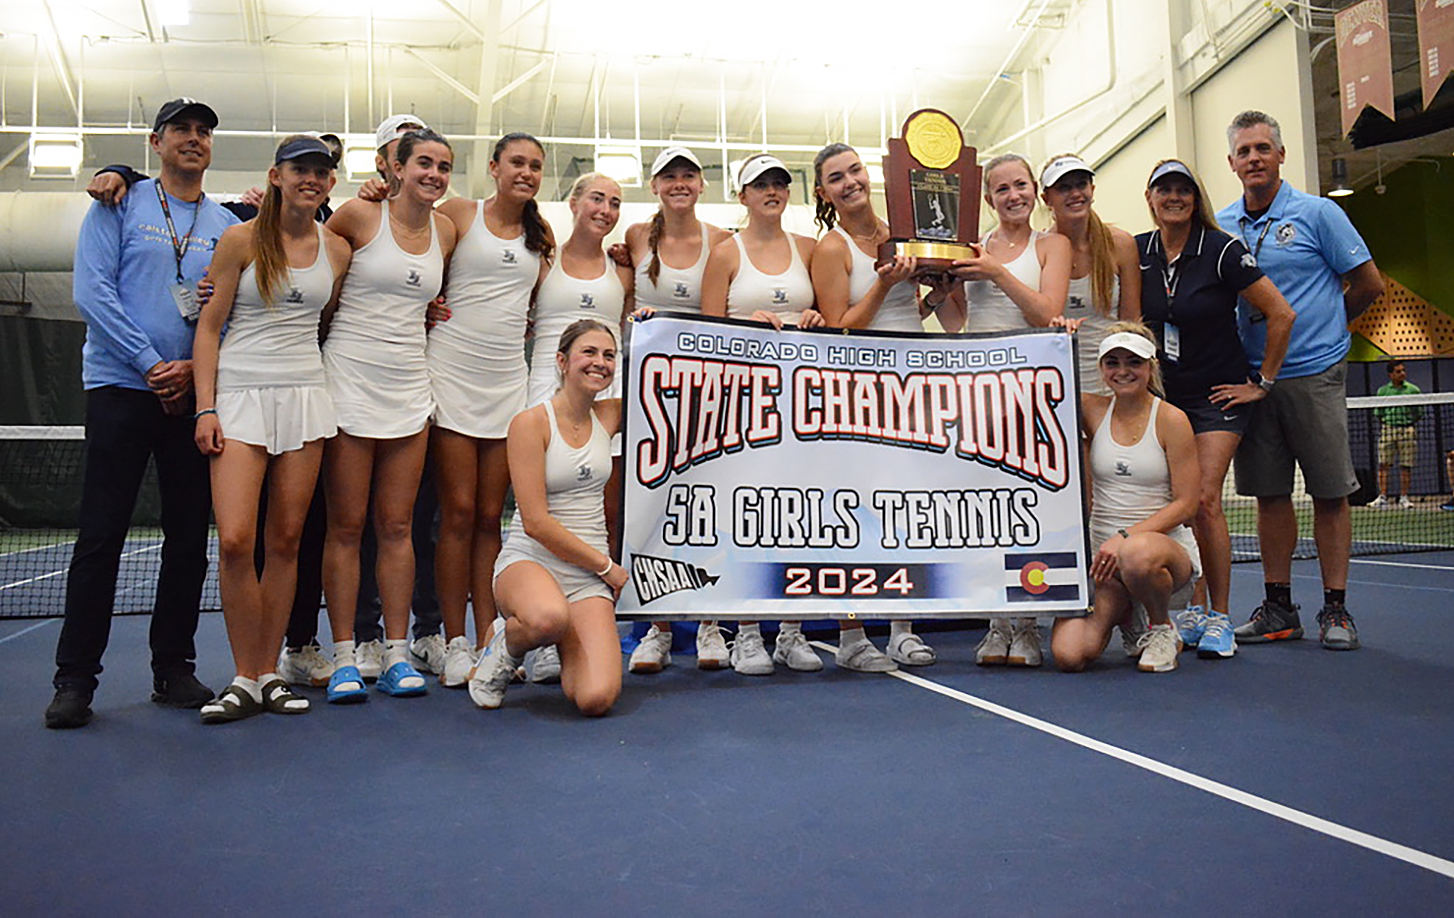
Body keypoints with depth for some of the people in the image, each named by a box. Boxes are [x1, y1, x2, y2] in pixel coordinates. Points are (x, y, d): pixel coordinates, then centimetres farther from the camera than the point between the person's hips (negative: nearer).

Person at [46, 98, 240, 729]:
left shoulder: (228, 226, 11)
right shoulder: (119, 205, 4)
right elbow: (92, 291, -5)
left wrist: (196, 367, -9)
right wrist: (151, 364, -12)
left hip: (195, 394, 3)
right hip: (121, 390, -3)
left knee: (189, 537, 5)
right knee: (100, 537, -3)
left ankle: (173, 670, 16)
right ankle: (75, 679, 5)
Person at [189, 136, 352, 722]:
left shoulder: (336, 249, 10)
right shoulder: (241, 240, 1)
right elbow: (209, 327, 1)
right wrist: (206, 406, -6)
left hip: (305, 397, 3)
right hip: (241, 394, -3)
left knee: (286, 540, 4)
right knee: (234, 541, -12)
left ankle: (269, 672, 14)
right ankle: (245, 678, 2)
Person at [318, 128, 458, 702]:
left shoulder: (445, 231, 10)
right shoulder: (359, 215, -3)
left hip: (408, 388, 4)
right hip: (349, 381, -4)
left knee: (397, 525, 6)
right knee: (346, 526, 0)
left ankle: (397, 654, 12)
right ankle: (344, 657, 8)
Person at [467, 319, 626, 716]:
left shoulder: (608, 416, 7)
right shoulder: (531, 423, -8)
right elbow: (536, 523, -13)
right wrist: (606, 565, -9)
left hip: (589, 576, 4)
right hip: (530, 559, -4)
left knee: (596, 699, -19)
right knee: (549, 618, -41)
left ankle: (566, 646, 17)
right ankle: (507, 645, -3)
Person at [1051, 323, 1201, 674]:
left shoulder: (1171, 419, -4)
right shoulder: (1092, 410, 3)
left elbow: (1185, 504, -8)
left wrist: (1126, 537, -19)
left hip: (1166, 544, -3)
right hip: (1101, 551, 3)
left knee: (1138, 554, -42)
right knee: (1068, 655, -18)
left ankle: (1162, 628, -6)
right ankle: (1124, 612, 18)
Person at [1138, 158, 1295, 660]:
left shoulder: (1222, 251, -11)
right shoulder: (1136, 253, 2)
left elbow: (1281, 314, -8)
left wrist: (1261, 382, -5)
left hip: (1218, 394, -4)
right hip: (1162, 395, 4)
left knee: (1204, 500, -13)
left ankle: (1220, 619, -2)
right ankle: (1192, 610, 16)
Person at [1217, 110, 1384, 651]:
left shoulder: (1317, 213, -1)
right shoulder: (1220, 226, 8)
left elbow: (1368, 284, 3)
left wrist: (1325, 324, 12)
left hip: (1315, 374, -3)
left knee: (1329, 494, 0)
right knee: (1269, 494, 6)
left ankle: (1335, 609, 8)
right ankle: (1278, 608, 14)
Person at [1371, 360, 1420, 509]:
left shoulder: (1413, 390, 7)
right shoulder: (1382, 391, 8)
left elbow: (1419, 413, 10)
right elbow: (1378, 413, 11)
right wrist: (1384, 421, 1)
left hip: (1407, 430, 0)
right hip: (1387, 429, 0)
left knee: (1406, 466, 0)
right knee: (1383, 464, -3)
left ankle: (1404, 498, 5)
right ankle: (1382, 497, -1)